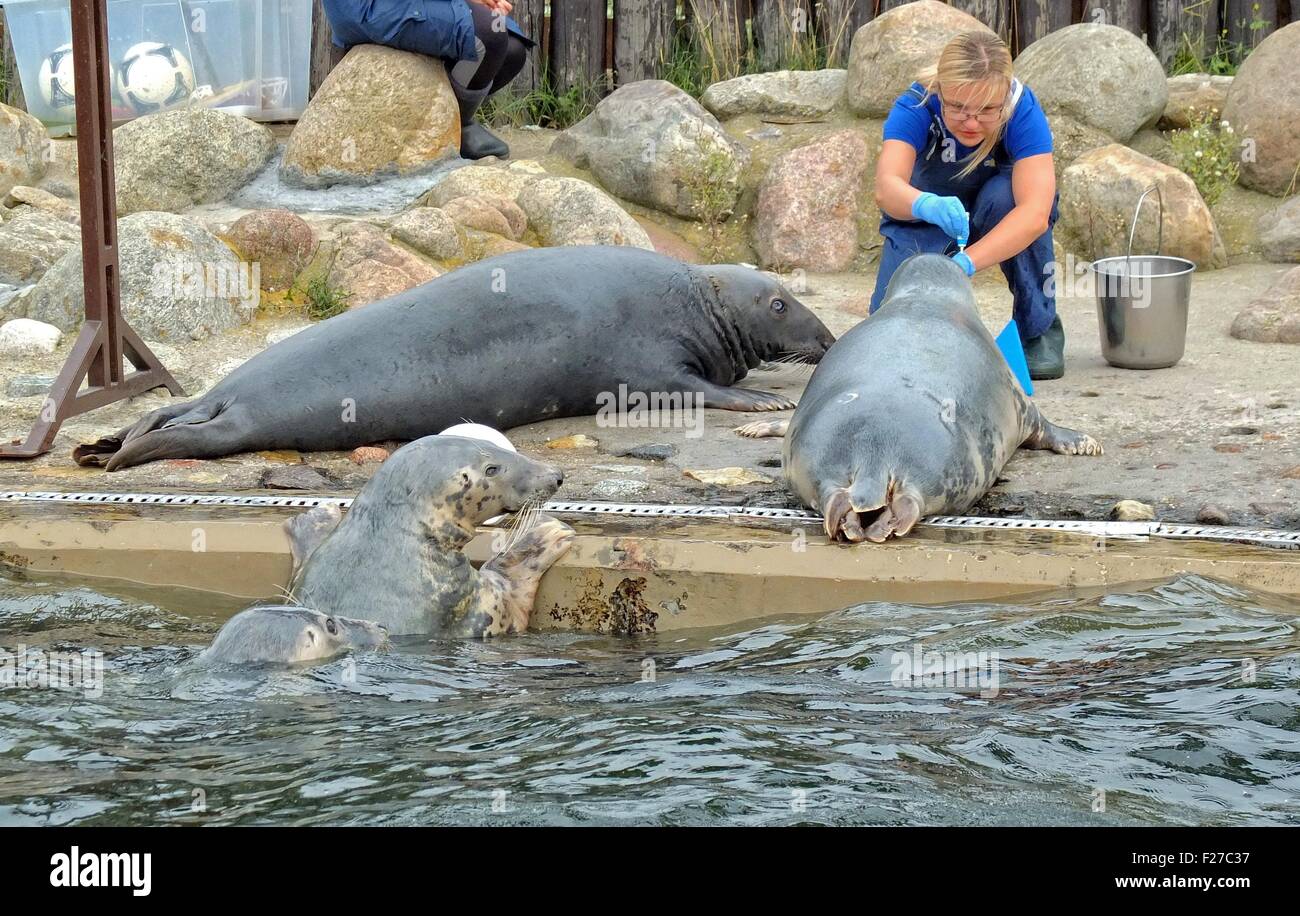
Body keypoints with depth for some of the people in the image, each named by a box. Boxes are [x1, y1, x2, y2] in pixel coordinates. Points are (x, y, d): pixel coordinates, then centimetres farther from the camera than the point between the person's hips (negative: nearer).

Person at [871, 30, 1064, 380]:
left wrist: (966, 261, -57)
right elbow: (886, 186, -45)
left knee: (1004, 195, -36)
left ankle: (1039, 329, -15)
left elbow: (1035, 213, -43)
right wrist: (928, 205, -68)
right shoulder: (916, 105, -29)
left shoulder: (1022, 110, -31)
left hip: (1001, 214, 1)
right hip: (924, 217, 0)